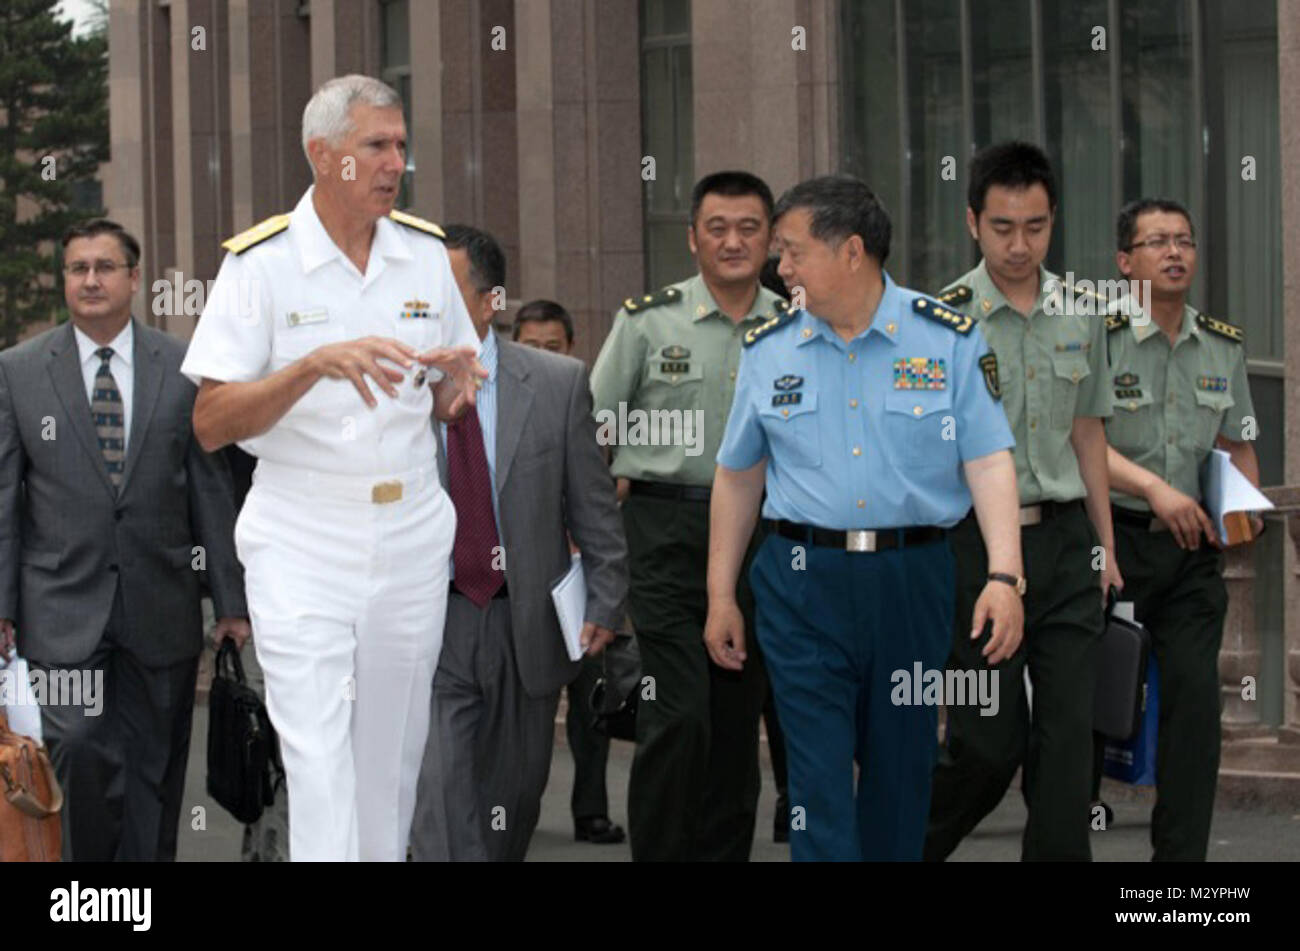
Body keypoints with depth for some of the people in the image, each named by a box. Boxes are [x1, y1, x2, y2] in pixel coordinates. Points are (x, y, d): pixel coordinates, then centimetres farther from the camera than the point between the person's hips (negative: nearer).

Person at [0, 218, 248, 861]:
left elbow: (211, 488, 6)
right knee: (80, 760, -13)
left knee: (156, 773, 5)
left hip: (161, 609, 1)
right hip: (63, 613, -1)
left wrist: (231, 601, 3)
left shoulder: (183, 368, 5)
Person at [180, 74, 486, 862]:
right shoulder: (261, 262, -8)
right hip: (302, 539, -4)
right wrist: (315, 365, -26)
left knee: (393, 753, 10)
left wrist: (456, 382, -10)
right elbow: (211, 425, -12)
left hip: (412, 532, 4)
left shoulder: (426, 252, 6)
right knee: (318, 755, -11)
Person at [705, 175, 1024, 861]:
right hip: (803, 579, 1)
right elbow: (737, 476, 13)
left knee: (902, 766, 9)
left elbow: (989, 462, -6)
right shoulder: (769, 350, 6)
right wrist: (720, 597, 11)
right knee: (818, 776, -6)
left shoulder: (948, 340, -1)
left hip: (912, 579, 0)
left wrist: (1004, 576, -17)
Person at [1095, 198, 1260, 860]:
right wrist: (1155, 489, -30)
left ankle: (1181, 856, -1)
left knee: (1194, 694, -6)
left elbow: (1238, 446, 19)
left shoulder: (1224, 347, 10)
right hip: (1113, 538, -4)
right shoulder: (1098, 339, -7)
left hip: (1192, 547, 4)